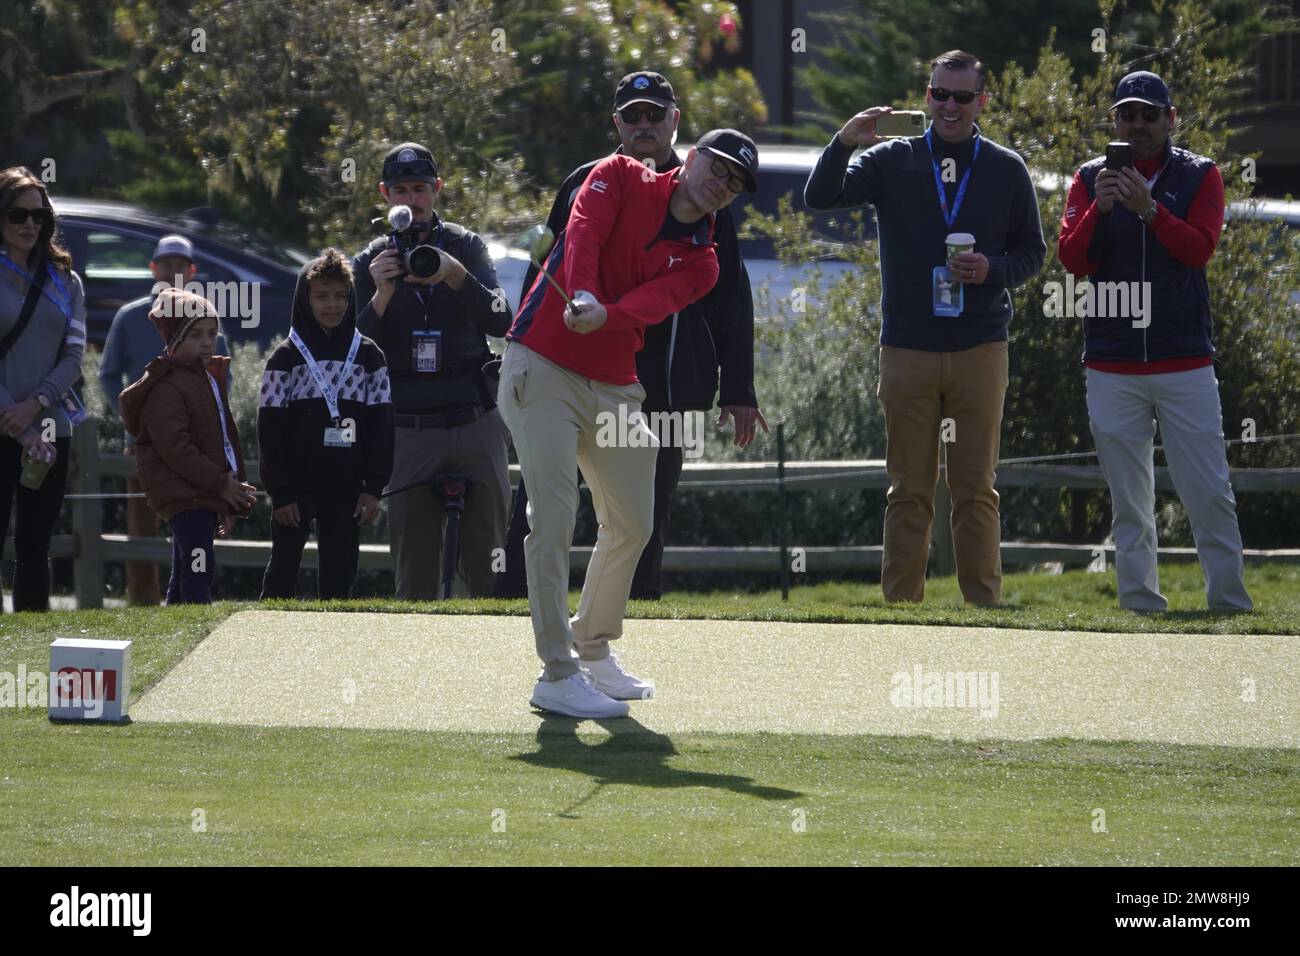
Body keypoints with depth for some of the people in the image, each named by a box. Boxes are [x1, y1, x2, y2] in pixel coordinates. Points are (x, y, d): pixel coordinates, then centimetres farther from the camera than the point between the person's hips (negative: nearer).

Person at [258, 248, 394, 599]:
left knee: (340, 572, 2)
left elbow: (381, 424, 6)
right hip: (297, 485, -2)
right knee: (283, 570, 0)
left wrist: (373, 487, -2)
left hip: (346, 486, 2)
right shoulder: (287, 357, 1)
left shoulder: (368, 355, 7)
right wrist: (280, 491, -8)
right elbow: (270, 429, -2)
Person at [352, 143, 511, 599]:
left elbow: (501, 320, -8)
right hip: (411, 433, 0)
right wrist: (382, 296, -17)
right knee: (413, 574, -1)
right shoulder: (371, 263, 8)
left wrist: (456, 276, -24)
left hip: (476, 424, 0)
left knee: (488, 568, -2)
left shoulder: (467, 246, 7)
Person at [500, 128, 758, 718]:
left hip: (613, 390, 6)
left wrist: (603, 317, -35)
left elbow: (650, 305, -13)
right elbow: (583, 233, -19)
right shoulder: (620, 178, 1)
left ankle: (593, 651, 34)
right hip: (542, 370, -6)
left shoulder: (700, 263, 8)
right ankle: (557, 675, -13)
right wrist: (584, 297, -38)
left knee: (631, 526, 13)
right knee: (554, 519, -13)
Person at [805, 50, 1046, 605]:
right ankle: (900, 604, 5)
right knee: (908, 491, 3)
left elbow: (1032, 251, 11)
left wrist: (993, 270, -10)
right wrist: (844, 145, -22)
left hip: (979, 351, 0)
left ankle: (984, 603, 5)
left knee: (976, 490, 2)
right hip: (907, 351, 0)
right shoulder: (892, 161, 5)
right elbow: (820, 198, -5)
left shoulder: (1006, 170, 7)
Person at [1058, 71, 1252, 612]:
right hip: (1112, 368, 1)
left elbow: (1200, 248, -9)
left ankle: (1230, 603, -1)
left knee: (1209, 494, -6)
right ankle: (1140, 607, 8)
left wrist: (1148, 208, -22)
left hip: (1186, 364, -1)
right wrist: (1099, 209, -18)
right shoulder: (1091, 180, 10)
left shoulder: (1199, 176, 6)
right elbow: (1073, 260, -1)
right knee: (1129, 501, 3)